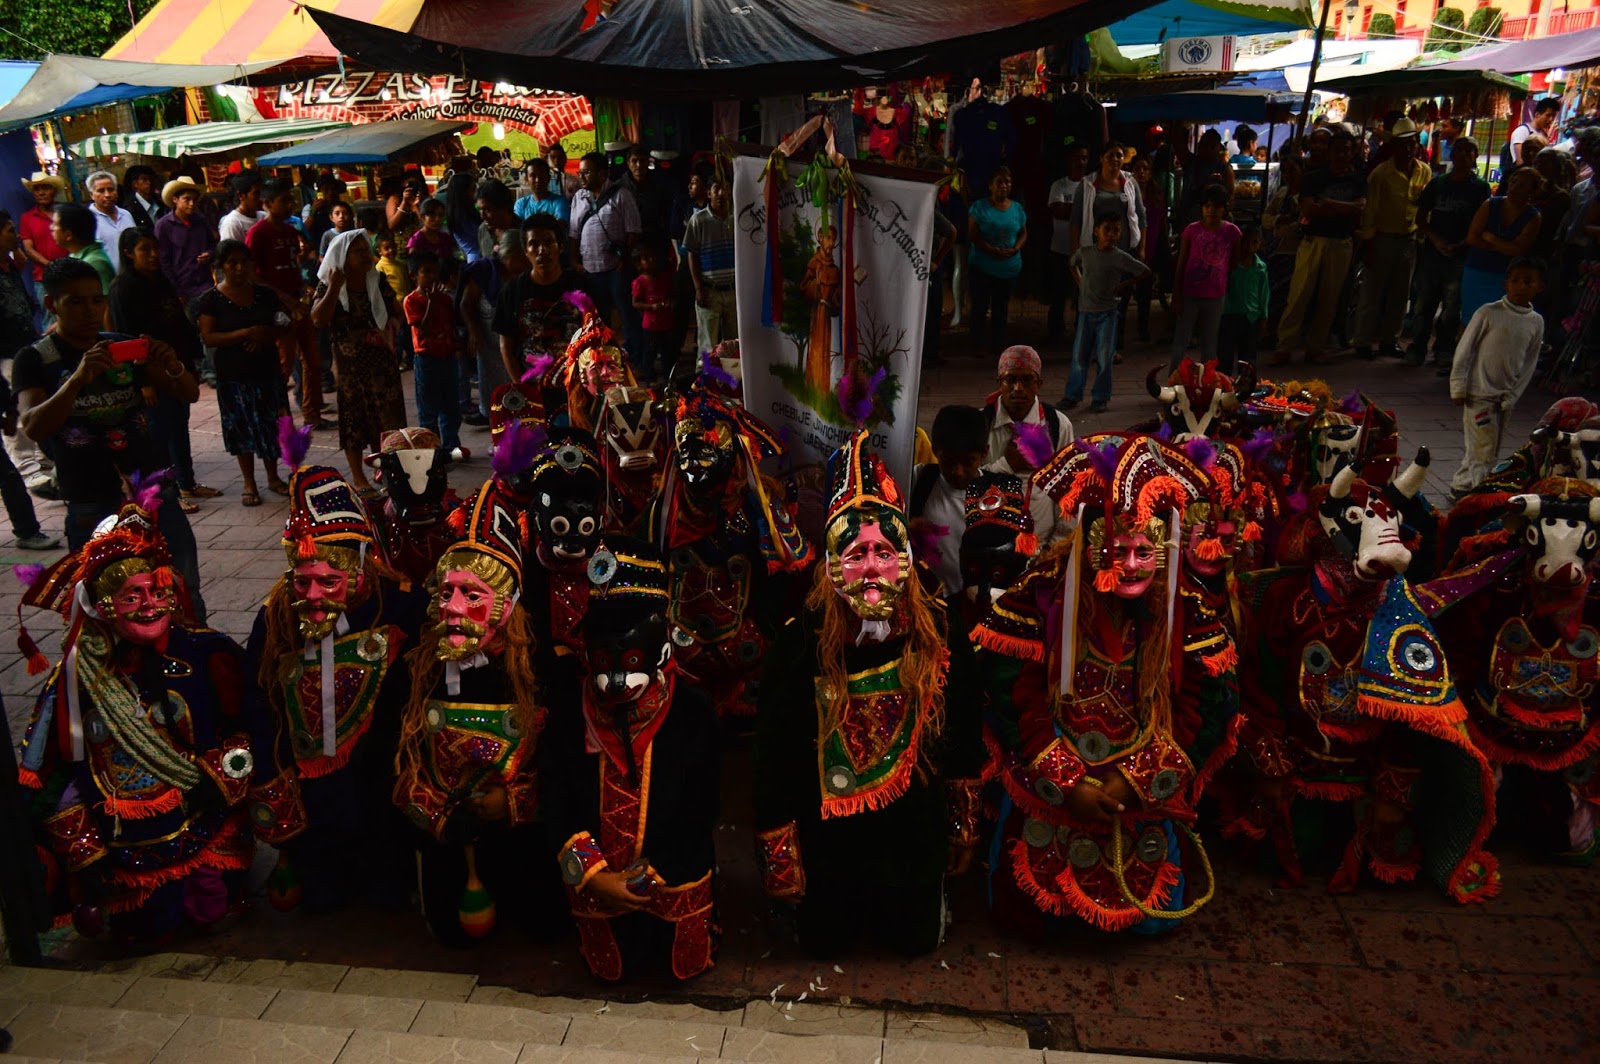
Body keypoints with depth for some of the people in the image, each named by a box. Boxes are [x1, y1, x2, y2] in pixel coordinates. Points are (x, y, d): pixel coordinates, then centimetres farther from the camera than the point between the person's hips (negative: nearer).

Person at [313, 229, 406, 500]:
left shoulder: (378, 281, 5)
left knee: (386, 417, 5)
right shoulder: (328, 286, -6)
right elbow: (318, 319, -20)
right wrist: (334, 287, -21)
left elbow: (396, 312, 13)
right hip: (349, 364, -3)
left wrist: (391, 327, -8)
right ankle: (359, 479, 13)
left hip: (381, 360, 3)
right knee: (354, 419, 4)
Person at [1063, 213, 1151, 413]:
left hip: (1108, 313, -3)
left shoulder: (1120, 257, -10)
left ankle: (1100, 398, 9)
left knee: (1103, 357, 1)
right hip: (1085, 311, 3)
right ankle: (1072, 395, 14)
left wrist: (1124, 285, -8)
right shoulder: (1085, 252, 0)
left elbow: (1145, 271, -7)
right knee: (1079, 355, 6)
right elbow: (1073, 264, 22)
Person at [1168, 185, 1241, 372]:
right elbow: (1181, 265, -1)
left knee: (1209, 344, 11)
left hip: (1215, 296, 1)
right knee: (1180, 342, 3)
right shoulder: (1191, 230, -4)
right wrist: (1176, 296, -4)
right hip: (1190, 294, -1)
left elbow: (1235, 263, 6)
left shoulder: (1232, 232, -2)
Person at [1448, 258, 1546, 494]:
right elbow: (1464, 349, -6)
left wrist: (1512, 395, -1)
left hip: (1505, 396, 5)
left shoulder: (1536, 322, 4)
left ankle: (1462, 483, 19)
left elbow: (1530, 362, 7)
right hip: (1479, 393, -5)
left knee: (1492, 453, 8)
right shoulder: (1488, 313, -9)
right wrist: (1458, 388, -8)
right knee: (1483, 449, -9)